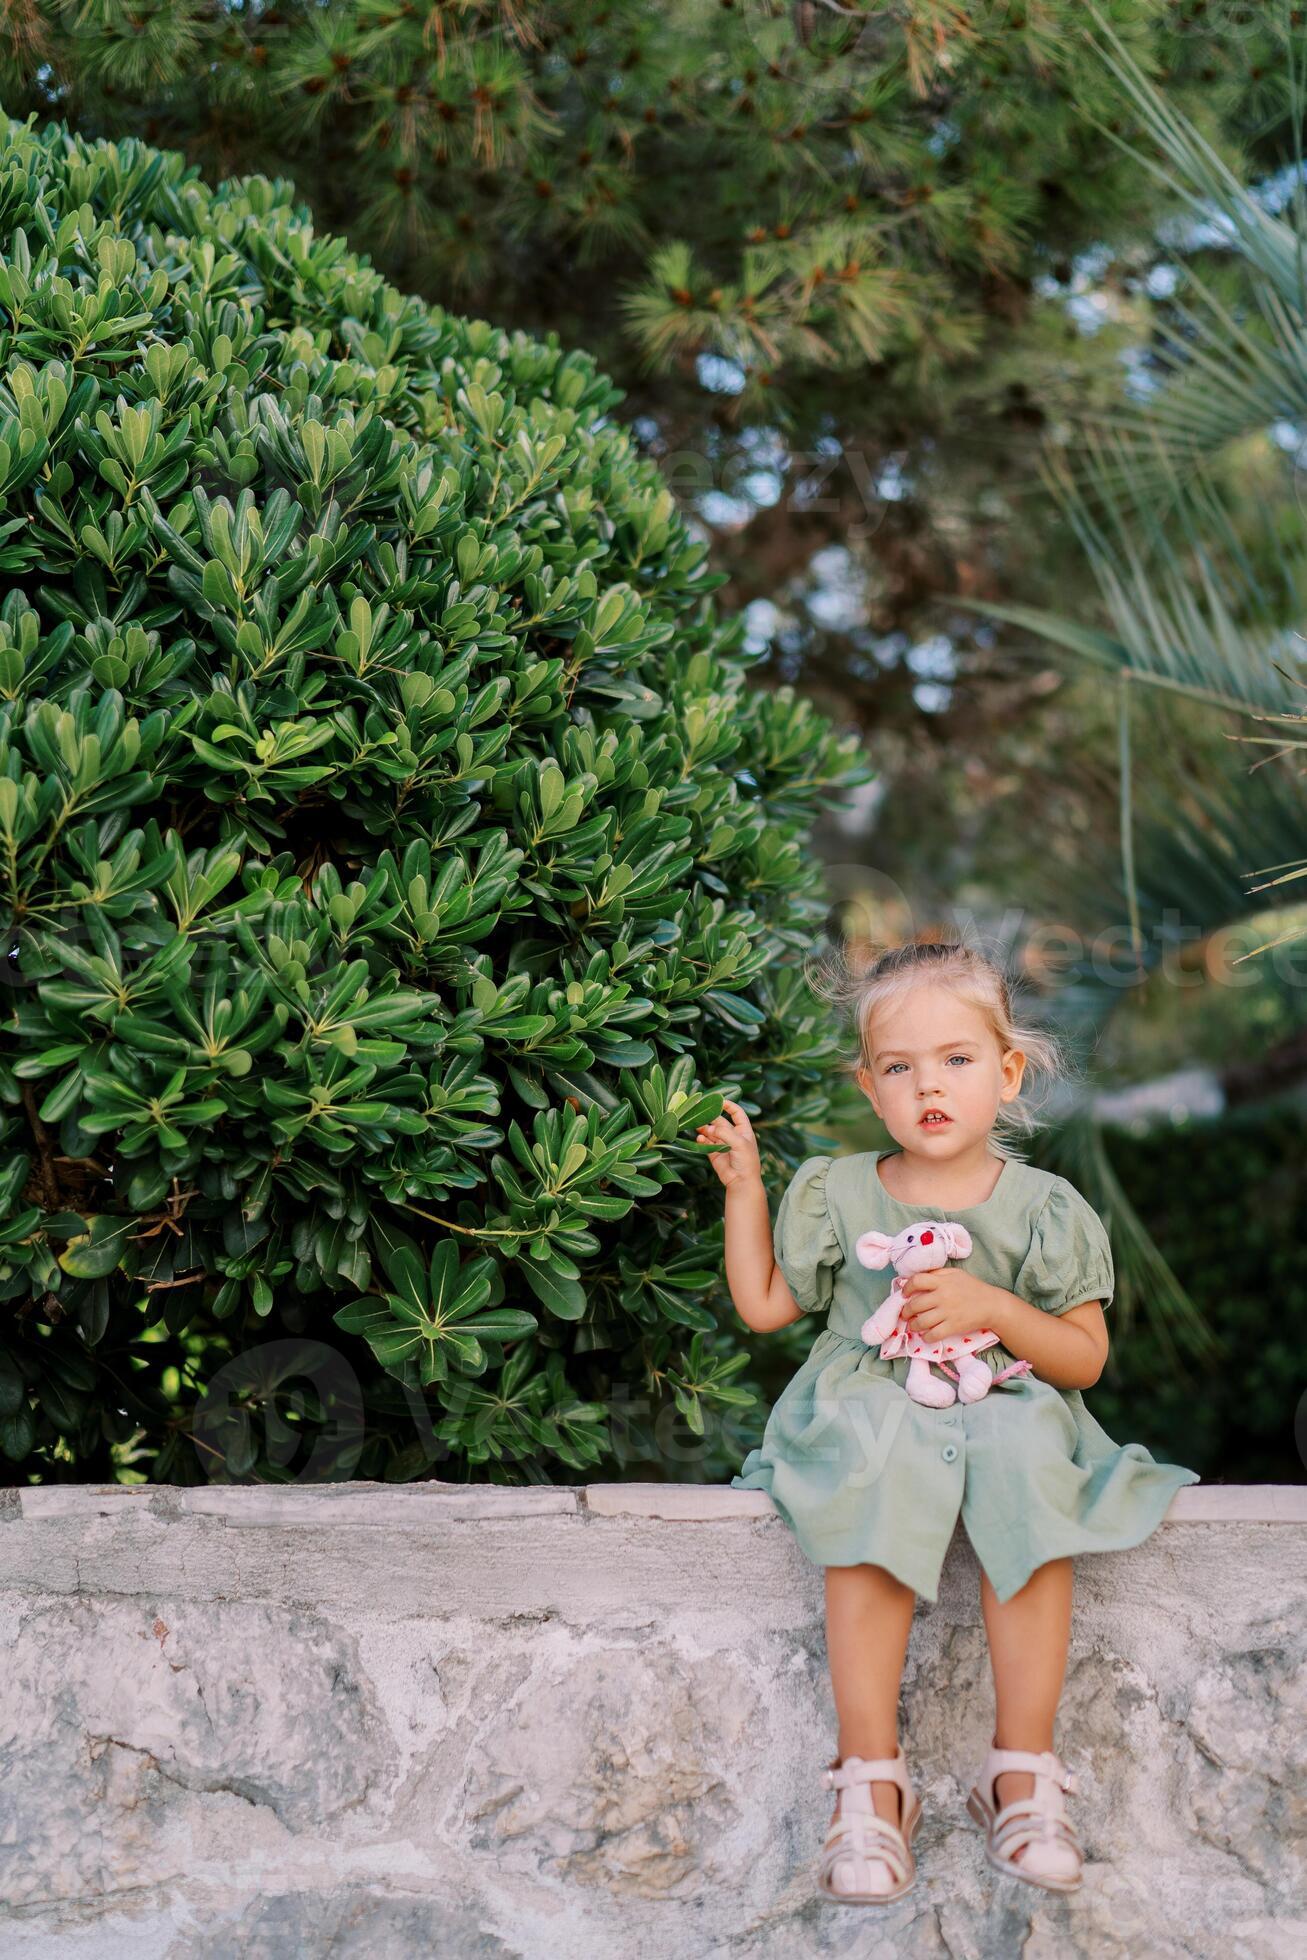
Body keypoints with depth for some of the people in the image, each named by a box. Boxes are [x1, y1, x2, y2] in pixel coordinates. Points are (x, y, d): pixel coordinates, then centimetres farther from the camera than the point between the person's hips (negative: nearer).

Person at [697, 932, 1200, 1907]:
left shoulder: (1044, 1209, 4)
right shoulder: (837, 1192, 9)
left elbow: (1085, 1357, 4)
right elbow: (764, 1305, 17)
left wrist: (993, 1308, -12)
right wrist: (744, 1186, 12)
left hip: (1005, 1411, 0)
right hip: (871, 1413, 0)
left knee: (1032, 1474, -35)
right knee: (873, 1496, -35)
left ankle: (1023, 1771, -27)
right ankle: (871, 1777, -31)